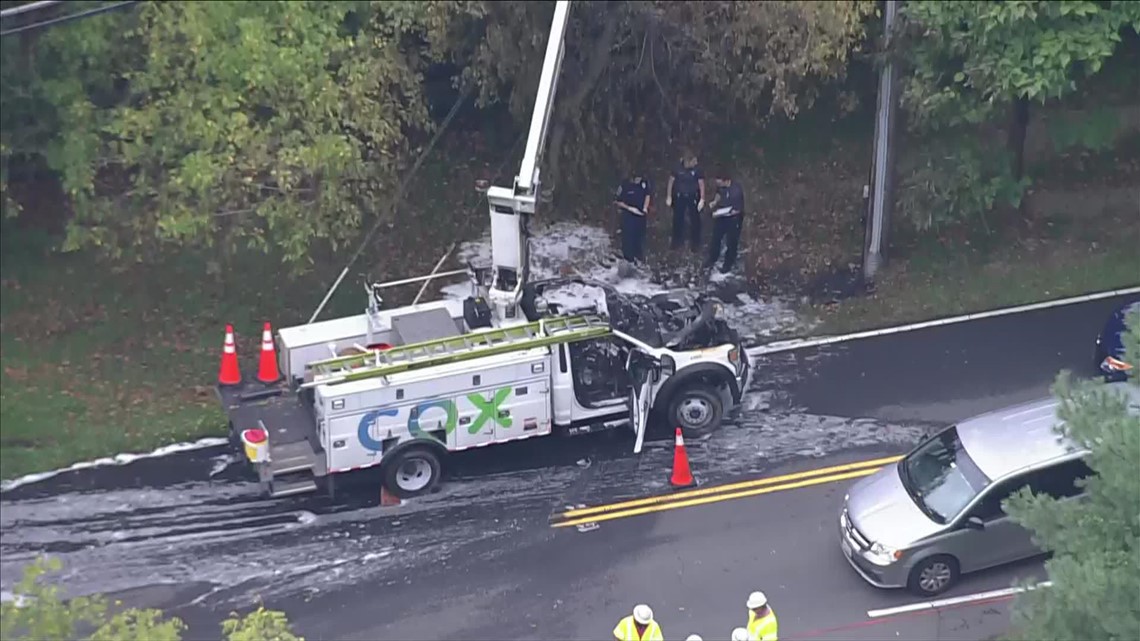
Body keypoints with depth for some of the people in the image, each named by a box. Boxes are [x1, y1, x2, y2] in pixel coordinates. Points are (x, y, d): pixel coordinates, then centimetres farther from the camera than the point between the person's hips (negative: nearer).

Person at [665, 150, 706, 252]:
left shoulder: (697, 169, -15)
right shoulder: (678, 168, -14)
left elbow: (701, 184, -9)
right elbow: (671, 181, -3)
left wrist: (702, 199, -13)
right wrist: (669, 197, -1)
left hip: (693, 197, -1)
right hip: (679, 197, 1)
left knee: (695, 220, 6)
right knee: (678, 219, 11)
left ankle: (695, 244, 19)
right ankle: (677, 242, 28)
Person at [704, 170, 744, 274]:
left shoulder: (736, 191, -33)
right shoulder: (721, 186, -12)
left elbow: (737, 210, -27)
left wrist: (721, 213, -28)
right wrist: (715, 202, -10)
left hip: (733, 218, -7)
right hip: (721, 215, 7)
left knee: (731, 242, 10)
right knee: (716, 237, 19)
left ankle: (728, 264, 28)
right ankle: (712, 259, 40)